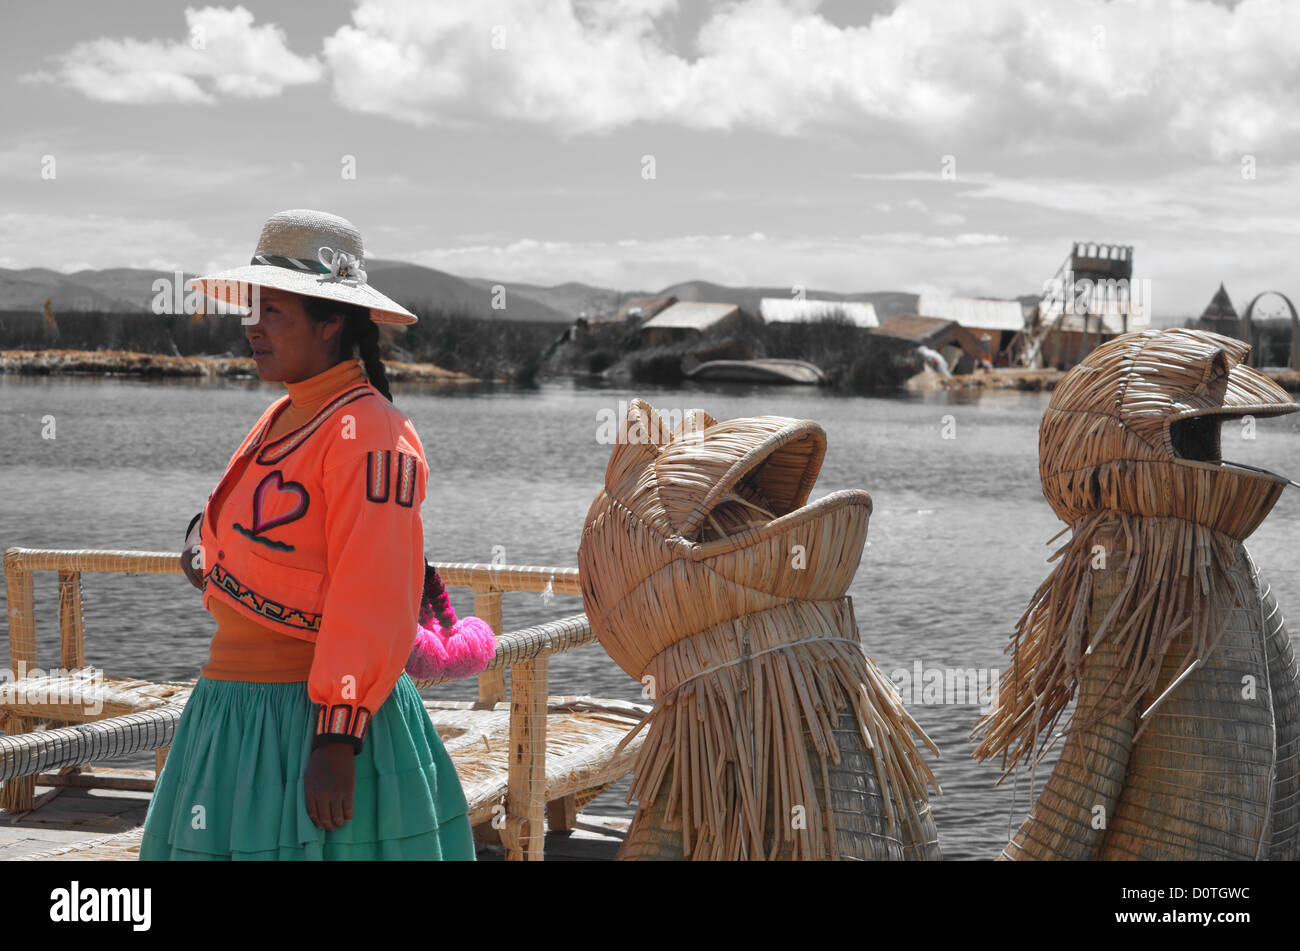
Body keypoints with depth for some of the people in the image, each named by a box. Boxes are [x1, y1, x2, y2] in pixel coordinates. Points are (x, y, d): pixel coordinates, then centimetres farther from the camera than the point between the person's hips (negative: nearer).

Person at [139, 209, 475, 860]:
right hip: (237, 708, 9)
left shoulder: (366, 432, -16)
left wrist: (335, 740, -25)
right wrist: (206, 539, 11)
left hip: (315, 716, -9)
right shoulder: (282, 419, 13)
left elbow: (372, 607, -21)